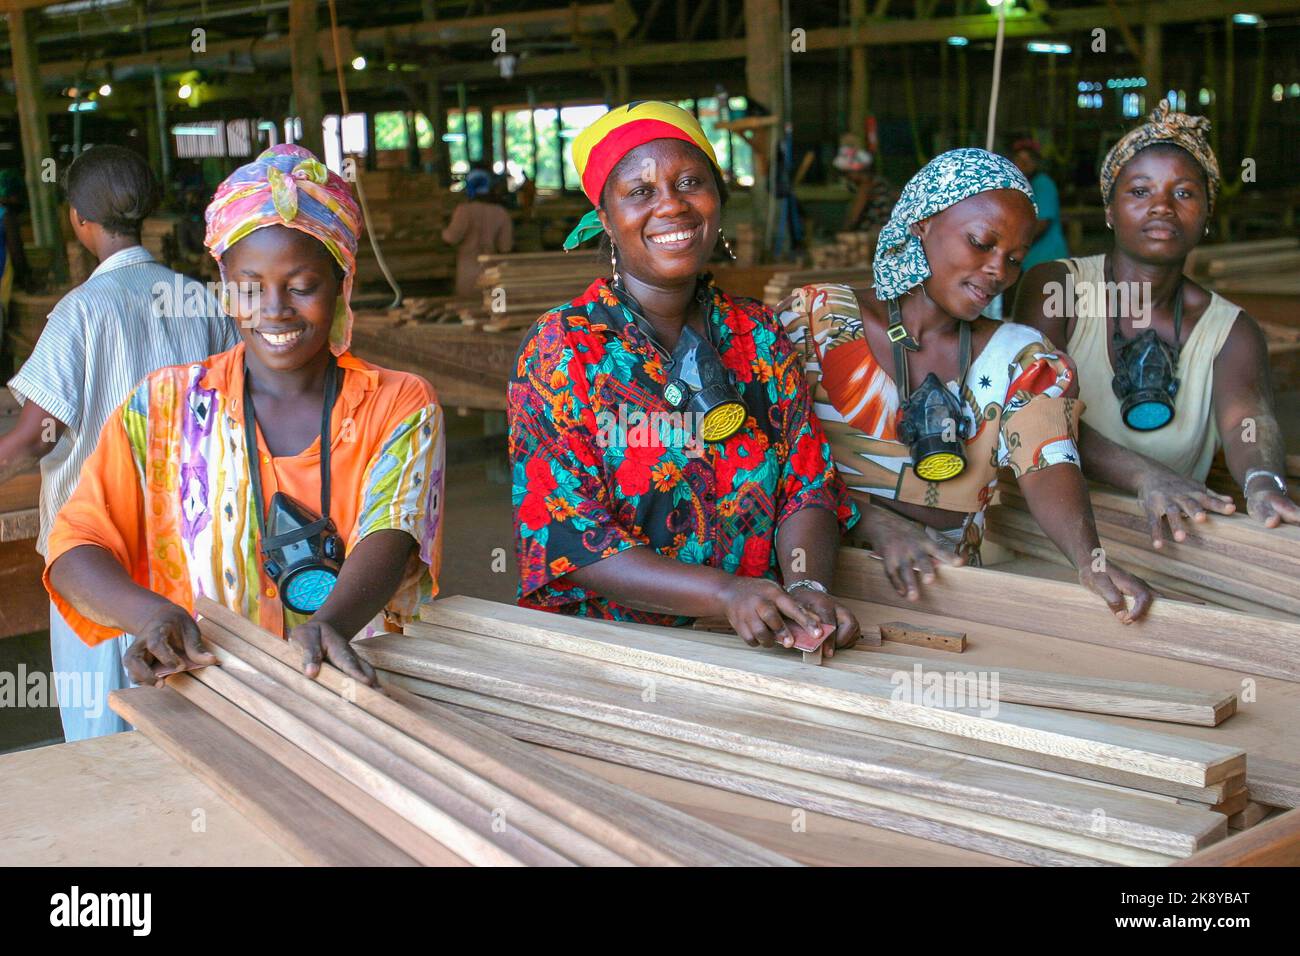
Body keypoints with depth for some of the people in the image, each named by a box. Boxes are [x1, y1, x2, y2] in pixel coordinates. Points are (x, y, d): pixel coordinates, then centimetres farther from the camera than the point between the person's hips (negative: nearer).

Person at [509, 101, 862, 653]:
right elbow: (565, 536, -11)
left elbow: (808, 485, 5)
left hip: (758, 647, 3)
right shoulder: (560, 349, -5)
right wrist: (726, 593, -23)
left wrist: (807, 586, -17)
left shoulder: (760, 337, 8)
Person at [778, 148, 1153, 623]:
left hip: (948, 585, 2)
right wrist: (877, 523, -21)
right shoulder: (819, 317, 2)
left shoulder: (1023, 359, 10)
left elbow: (1048, 467, -5)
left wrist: (1090, 561, -25)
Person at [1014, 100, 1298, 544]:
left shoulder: (1232, 332, 5)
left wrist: (1263, 482, -40)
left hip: (1175, 537, 1)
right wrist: (1145, 476, -33)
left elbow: (1247, 416, -16)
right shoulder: (1053, 286, -3)